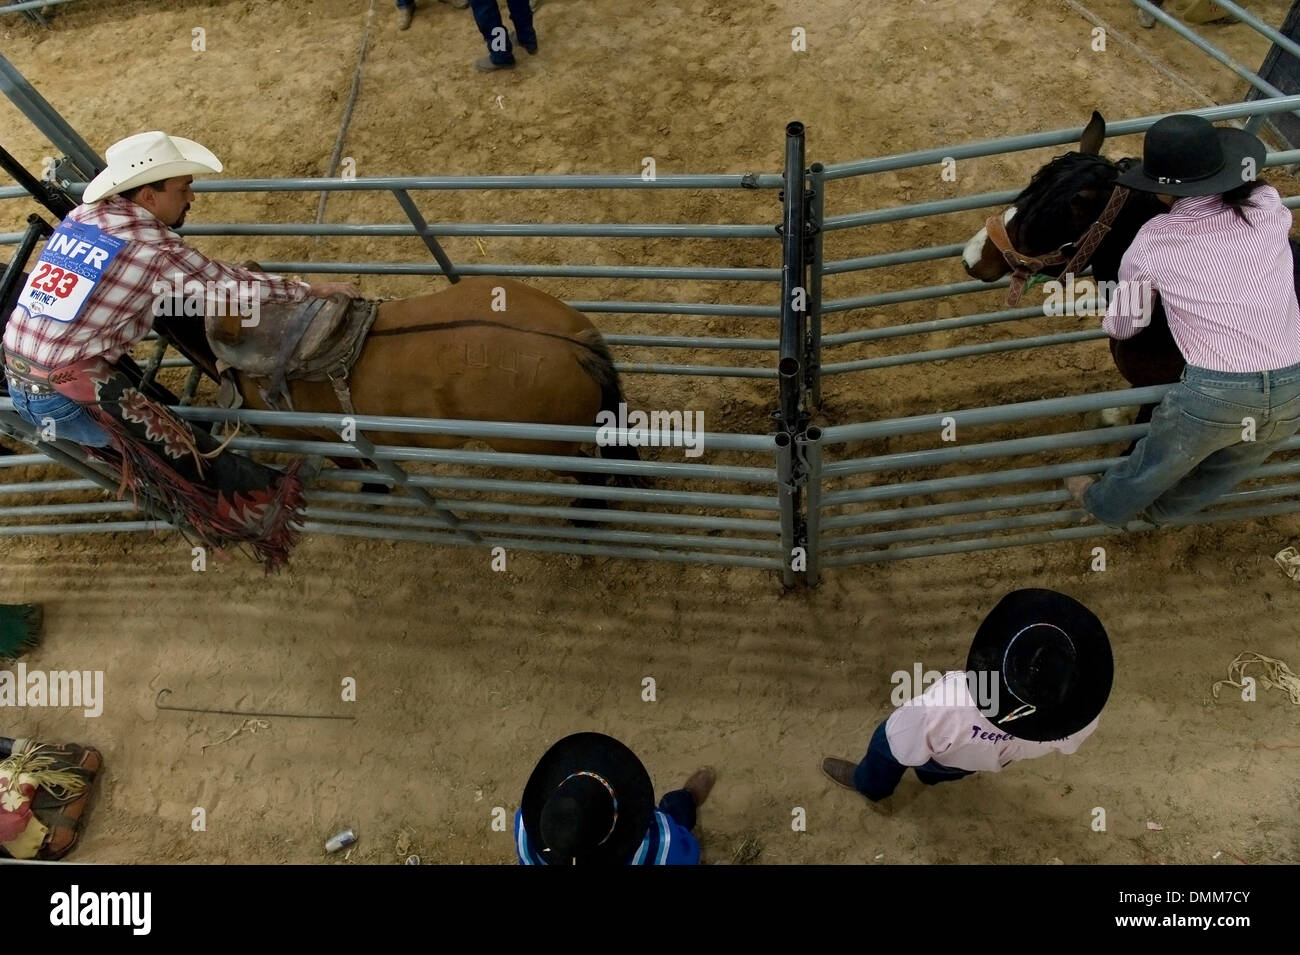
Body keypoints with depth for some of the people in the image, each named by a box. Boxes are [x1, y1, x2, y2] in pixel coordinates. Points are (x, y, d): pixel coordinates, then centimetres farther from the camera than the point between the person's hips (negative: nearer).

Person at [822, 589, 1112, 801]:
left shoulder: (945, 707, -50)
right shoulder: (1083, 712, -38)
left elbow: (907, 751, -26)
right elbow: (1066, 744, -10)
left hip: (940, 758, -3)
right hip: (993, 761, 4)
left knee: (887, 740, 30)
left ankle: (870, 784, 62)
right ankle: (933, 774, 72)